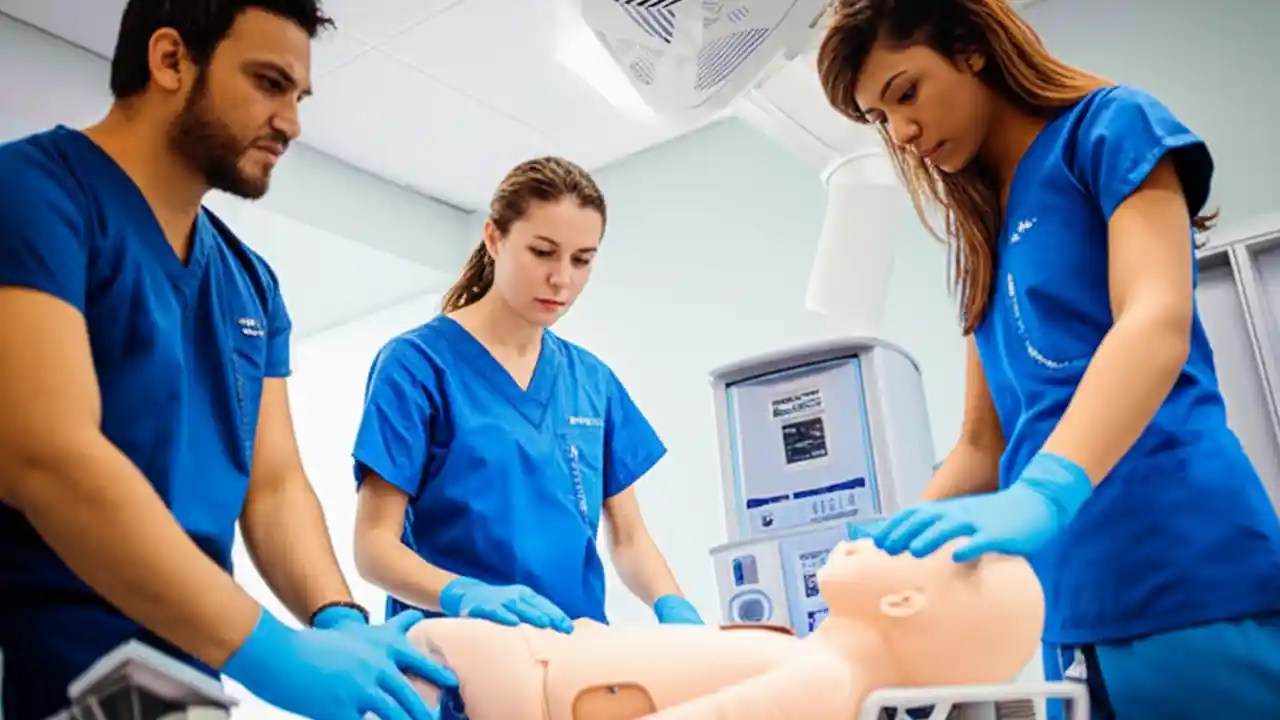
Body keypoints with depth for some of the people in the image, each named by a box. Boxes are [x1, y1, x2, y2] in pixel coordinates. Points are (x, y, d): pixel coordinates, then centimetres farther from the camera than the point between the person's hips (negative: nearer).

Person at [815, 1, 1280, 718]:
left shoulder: (1112, 125, 1)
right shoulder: (987, 236, 19)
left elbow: (1158, 325, -16)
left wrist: (1043, 493, -31)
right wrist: (898, 548, 6)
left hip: (1187, 577, -6)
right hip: (1073, 604, 7)